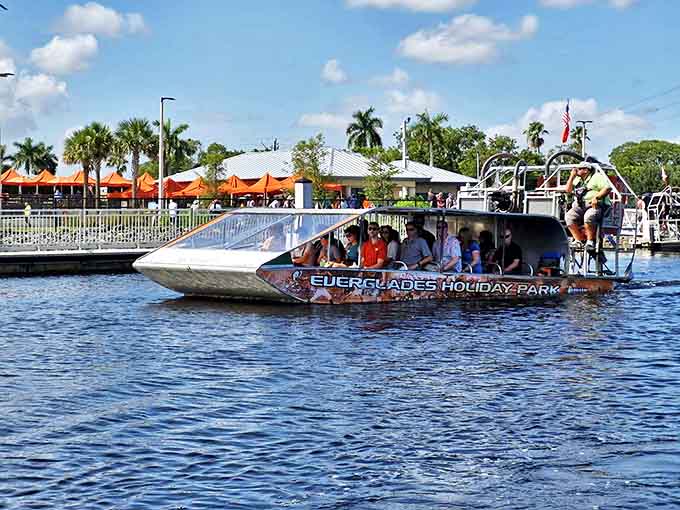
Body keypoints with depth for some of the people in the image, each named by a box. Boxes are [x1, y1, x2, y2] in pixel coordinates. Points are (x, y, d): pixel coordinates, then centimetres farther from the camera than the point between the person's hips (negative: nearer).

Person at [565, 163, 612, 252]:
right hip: (579, 206, 6)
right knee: (569, 216, -23)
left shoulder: (597, 177, 4)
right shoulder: (577, 179, 25)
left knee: (588, 216, -38)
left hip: (595, 205, -6)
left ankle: (590, 241, -26)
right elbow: (568, 190, 19)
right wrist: (572, 176, 12)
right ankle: (579, 240, -19)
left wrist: (596, 197, -20)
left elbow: (608, 188, -8)